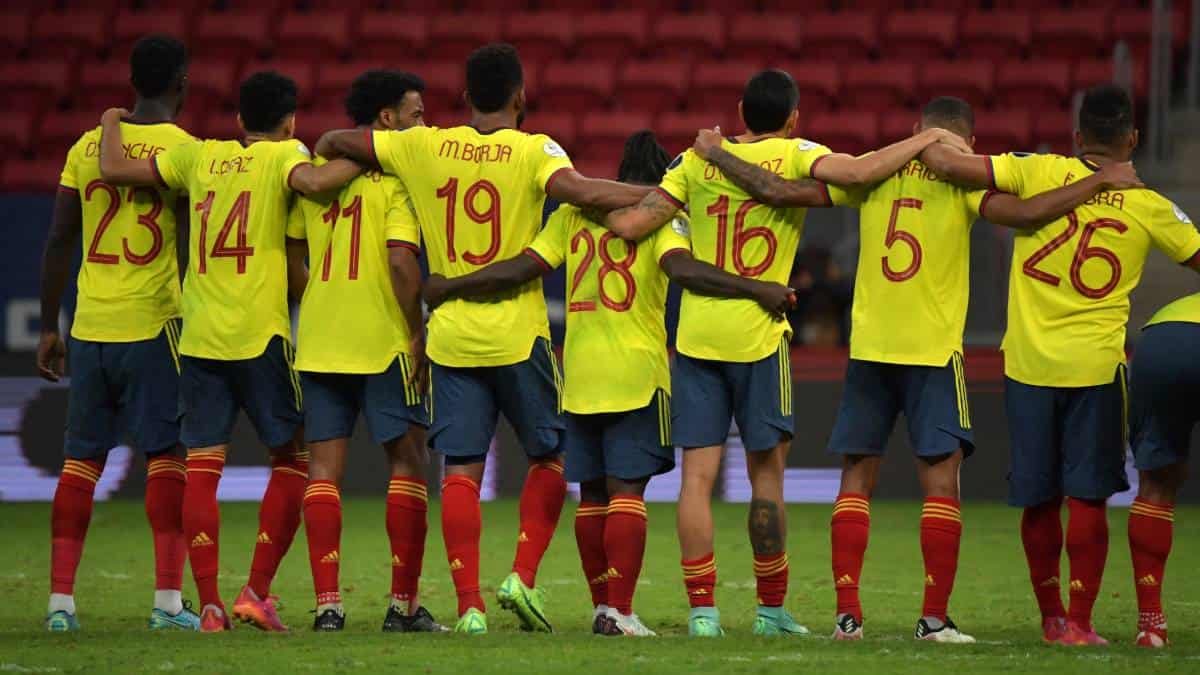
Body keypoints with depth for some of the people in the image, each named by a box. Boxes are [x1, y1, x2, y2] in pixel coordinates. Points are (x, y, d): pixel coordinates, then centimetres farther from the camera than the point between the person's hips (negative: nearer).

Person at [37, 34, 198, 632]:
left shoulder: (87, 146, 7)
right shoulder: (186, 151, -6)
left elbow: (59, 241, 8)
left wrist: (49, 328, 14)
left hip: (89, 327, 4)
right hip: (153, 325, -4)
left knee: (82, 458, 9)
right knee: (167, 455, 1)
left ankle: (60, 598, 6)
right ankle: (168, 599, -5)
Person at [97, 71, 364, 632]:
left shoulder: (200, 156, 11)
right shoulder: (283, 155, 0)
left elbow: (113, 169, 12)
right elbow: (312, 182, -23)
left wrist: (111, 123, 31)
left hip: (198, 336, 4)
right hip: (260, 334, -4)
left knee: (202, 468, 3)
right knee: (292, 459, 8)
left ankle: (209, 604, -3)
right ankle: (256, 592, 0)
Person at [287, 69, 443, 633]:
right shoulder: (397, 174, -9)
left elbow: (292, 251, 11)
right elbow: (400, 259, -18)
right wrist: (417, 332, -10)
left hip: (318, 342, 5)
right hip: (384, 340, -5)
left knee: (323, 469, 5)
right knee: (408, 462, 6)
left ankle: (327, 602, -1)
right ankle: (404, 604, 4)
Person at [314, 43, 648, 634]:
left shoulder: (425, 147, 3)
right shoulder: (533, 151, -7)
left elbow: (334, 142, 8)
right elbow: (579, 191, -24)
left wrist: (328, 155, 31)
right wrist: (660, 194, -17)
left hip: (449, 336, 2)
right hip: (518, 335, -2)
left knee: (461, 471, 2)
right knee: (549, 456, 14)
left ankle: (469, 606, -4)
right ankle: (523, 576, 1)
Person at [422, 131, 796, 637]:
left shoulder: (574, 214, 9)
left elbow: (522, 268, 3)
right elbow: (681, 268, -20)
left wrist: (448, 287, 12)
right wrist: (757, 290, -23)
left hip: (578, 374, 4)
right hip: (637, 372, -4)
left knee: (592, 494, 10)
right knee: (627, 490, -5)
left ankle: (602, 606, 14)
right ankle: (619, 610, -10)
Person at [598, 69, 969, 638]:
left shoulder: (698, 160, 6)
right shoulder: (794, 157, -2)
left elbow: (631, 223, 3)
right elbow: (859, 172, -19)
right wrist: (929, 139, -7)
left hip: (695, 333, 2)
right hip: (757, 333, -2)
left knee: (697, 474, 1)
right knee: (766, 472, 9)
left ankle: (701, 610, -3)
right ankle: (771, 609, 15)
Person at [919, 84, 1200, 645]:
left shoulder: (1040, 173, -3)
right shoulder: (1149, 207, -2)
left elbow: (947, 165, -8)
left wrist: (922, 143, 12)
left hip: (1028, 363, 2)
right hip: (1095, 366, -1)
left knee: (1039, 498, 10)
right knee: (1087, 497, 1)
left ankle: (1051, 616, 20)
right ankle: (1079, 620, -2)